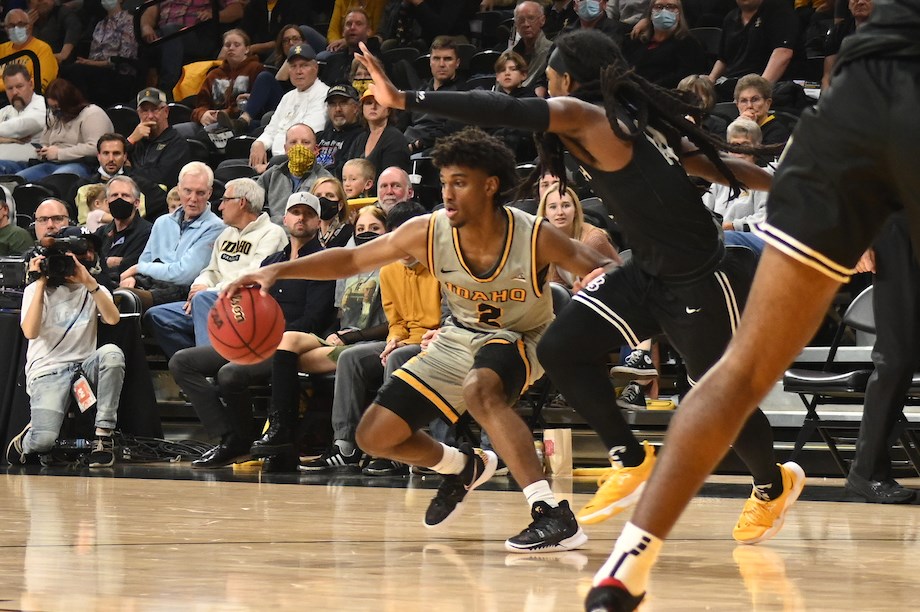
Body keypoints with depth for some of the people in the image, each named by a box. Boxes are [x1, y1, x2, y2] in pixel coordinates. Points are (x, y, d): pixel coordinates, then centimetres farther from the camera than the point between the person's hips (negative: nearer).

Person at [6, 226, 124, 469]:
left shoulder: (95, 291, 15)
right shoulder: (36, 290, 6)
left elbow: (112, 318, -7)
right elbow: (30, 331, -12)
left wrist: (89, 282, -14)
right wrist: (41, 283, -11)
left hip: (85, 367, 4)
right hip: (47, 373, -4)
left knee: (111, 353, -33)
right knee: (44, 441, -29)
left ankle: (103, 436, -23)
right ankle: (26, 440, 12)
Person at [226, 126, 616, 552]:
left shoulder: (535, 238, -28)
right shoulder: (427, 233, -19)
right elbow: (350, 260, -9)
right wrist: (277, 271, -20)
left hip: (516, 340, -5)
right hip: (460, 338, 5)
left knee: (479, 389, -40)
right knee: (374, 436, 1)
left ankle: (554, 516, -42)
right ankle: (462, 468, 33)